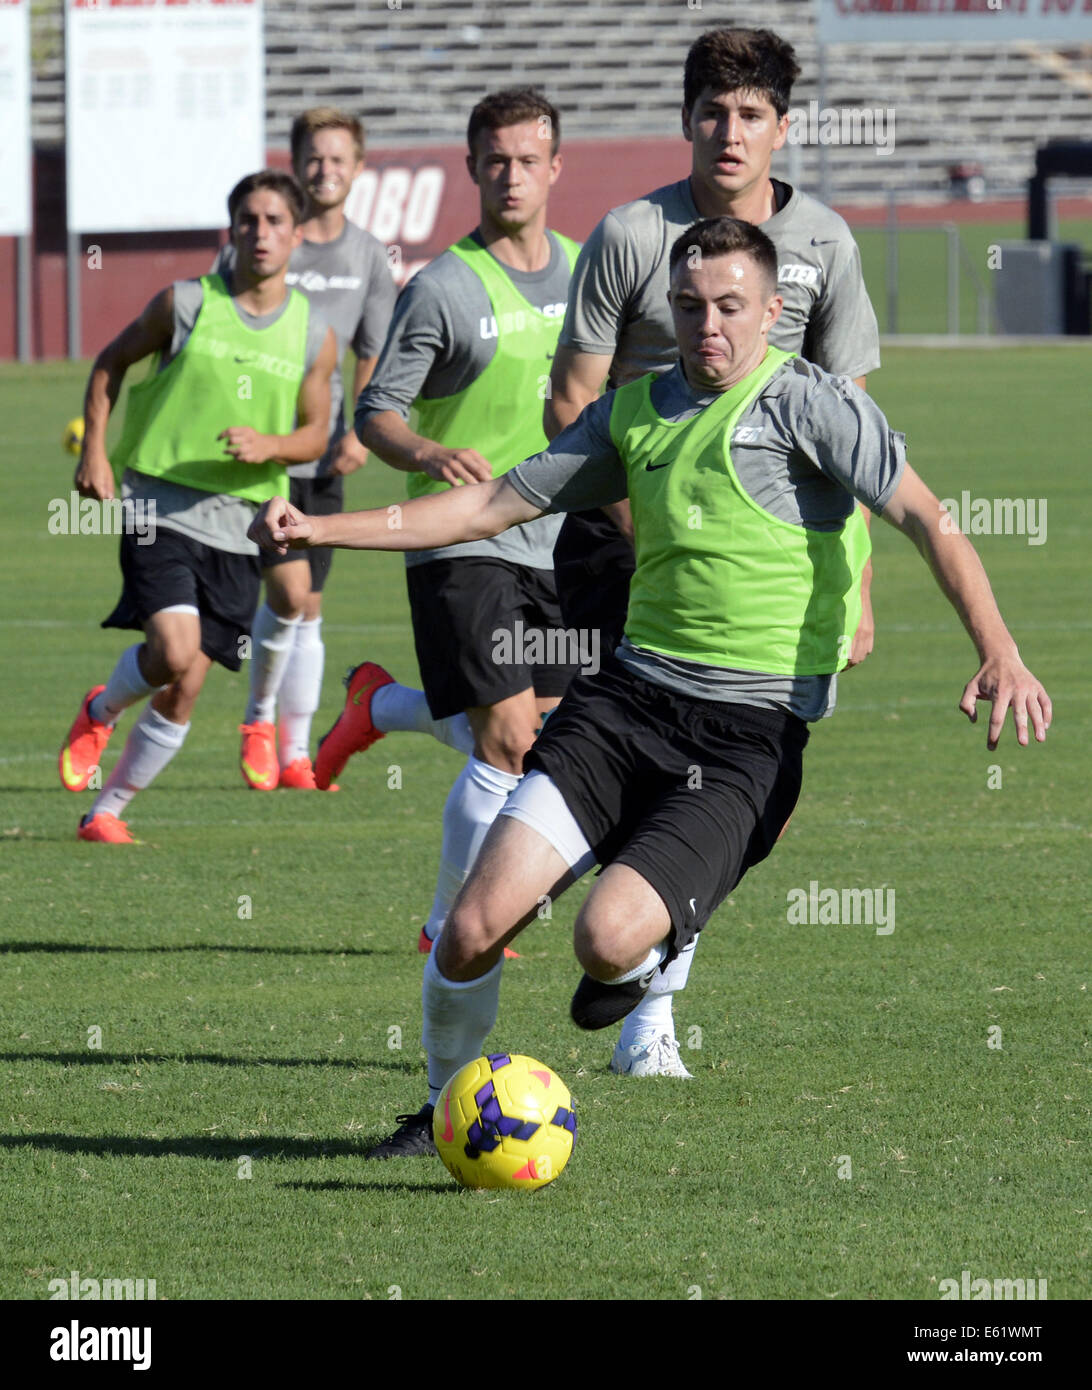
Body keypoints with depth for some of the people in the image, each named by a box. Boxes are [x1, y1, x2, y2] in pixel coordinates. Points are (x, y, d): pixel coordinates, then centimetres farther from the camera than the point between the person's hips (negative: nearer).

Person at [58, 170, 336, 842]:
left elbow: (316, 432, 11)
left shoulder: (314, 336, 3)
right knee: (174, 653, -23)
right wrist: (95, 450, 0)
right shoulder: (184, 305, -3)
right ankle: (100, 713, 10)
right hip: (160, 504, -3)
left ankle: (107, 810, 19)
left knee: (184, 693, 2)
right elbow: (111, 363, 11)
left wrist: (269, 446, -11)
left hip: (238, 521, 3)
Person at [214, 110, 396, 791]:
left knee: (308, 611, 8)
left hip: (322, 455, 4)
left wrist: (358, 433, -6)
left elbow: (373, 357, 11)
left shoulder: (368, 256, 6)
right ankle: (258, 718, 8)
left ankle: (294, 754, 18)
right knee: (289, 589, -16)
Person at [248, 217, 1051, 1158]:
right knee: (476, 927, -10)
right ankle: (446, 1109, 17)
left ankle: (644, 957, 15)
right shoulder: (637, 411, 14)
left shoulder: (806, 402, -4)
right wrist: (319, 529, 15)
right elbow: (498, 505, 21)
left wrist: (999, 653, -25)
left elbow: (927, 521, -10)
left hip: (749, 733, -5)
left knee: (609, 937, -24)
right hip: (628, 696, 5)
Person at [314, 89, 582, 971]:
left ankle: (382, 707, 31)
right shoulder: (443, 288, -9)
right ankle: (451, 930, 6)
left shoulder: (582, 270, 9)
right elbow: (375, 412, -10)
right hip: (461, 543, -6)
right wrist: (433, 455, -29)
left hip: (554, 544, 6)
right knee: (510, 745, -12)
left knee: (543, 732, 7)